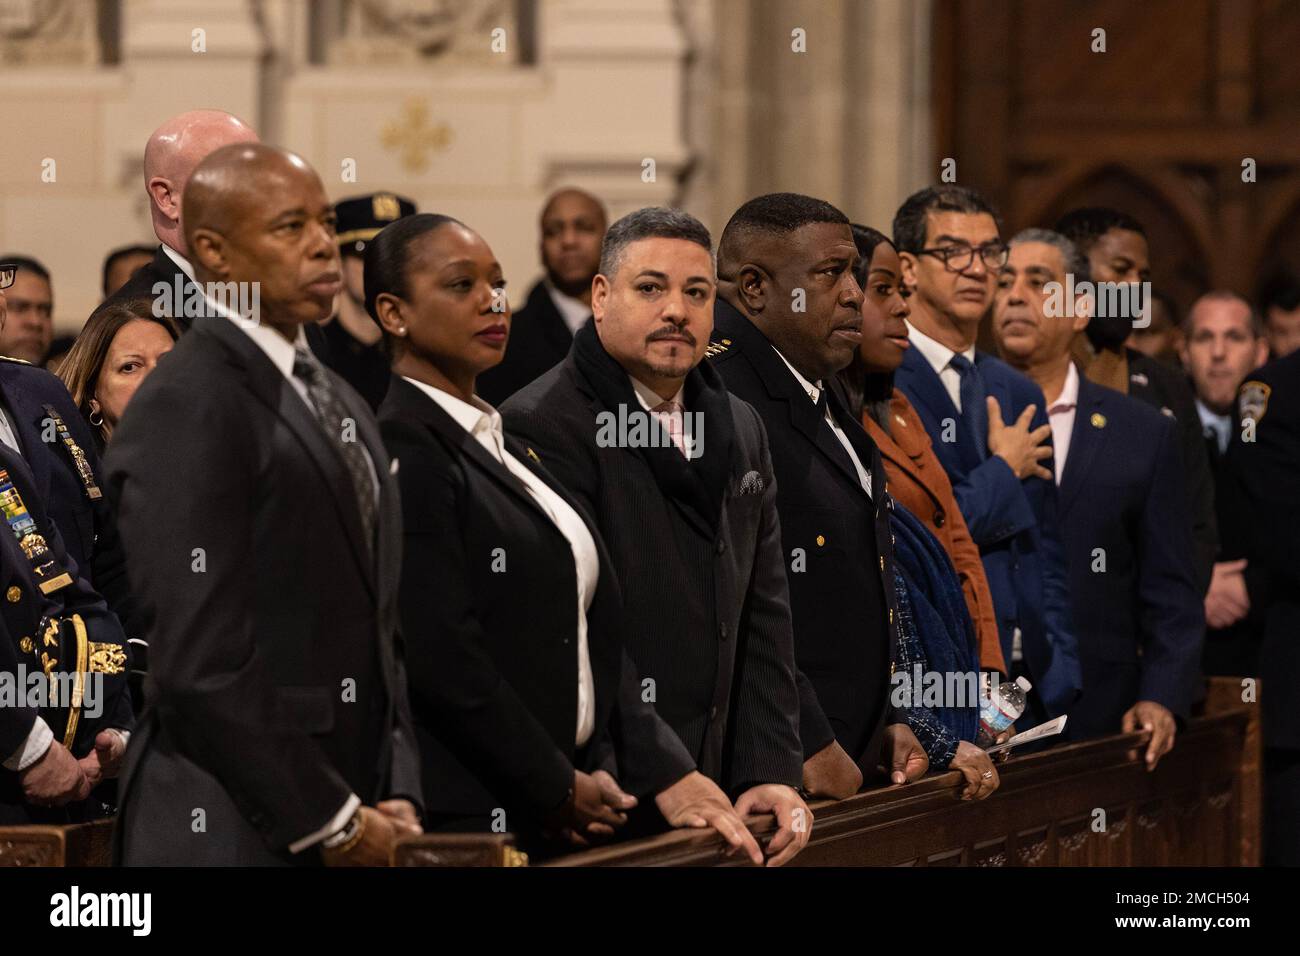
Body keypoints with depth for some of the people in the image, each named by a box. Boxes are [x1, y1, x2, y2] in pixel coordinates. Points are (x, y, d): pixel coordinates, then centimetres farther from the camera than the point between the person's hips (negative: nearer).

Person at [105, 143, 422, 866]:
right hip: (234, 833, -8)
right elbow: (202, 668, -18)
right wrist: (336, 823, -14)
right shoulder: (184, 410, -12)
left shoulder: (341, 404, 16)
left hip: (359, 816, 8)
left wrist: (397, 801, 4)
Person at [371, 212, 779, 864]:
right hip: (470, 816, -8)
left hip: (566, 812, 8)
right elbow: (443, 657, -18)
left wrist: (665, 776, -1)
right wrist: (560, 791, -10)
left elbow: (592, 636, 11)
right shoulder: (403, 450, -11)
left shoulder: (505, 446, 16)